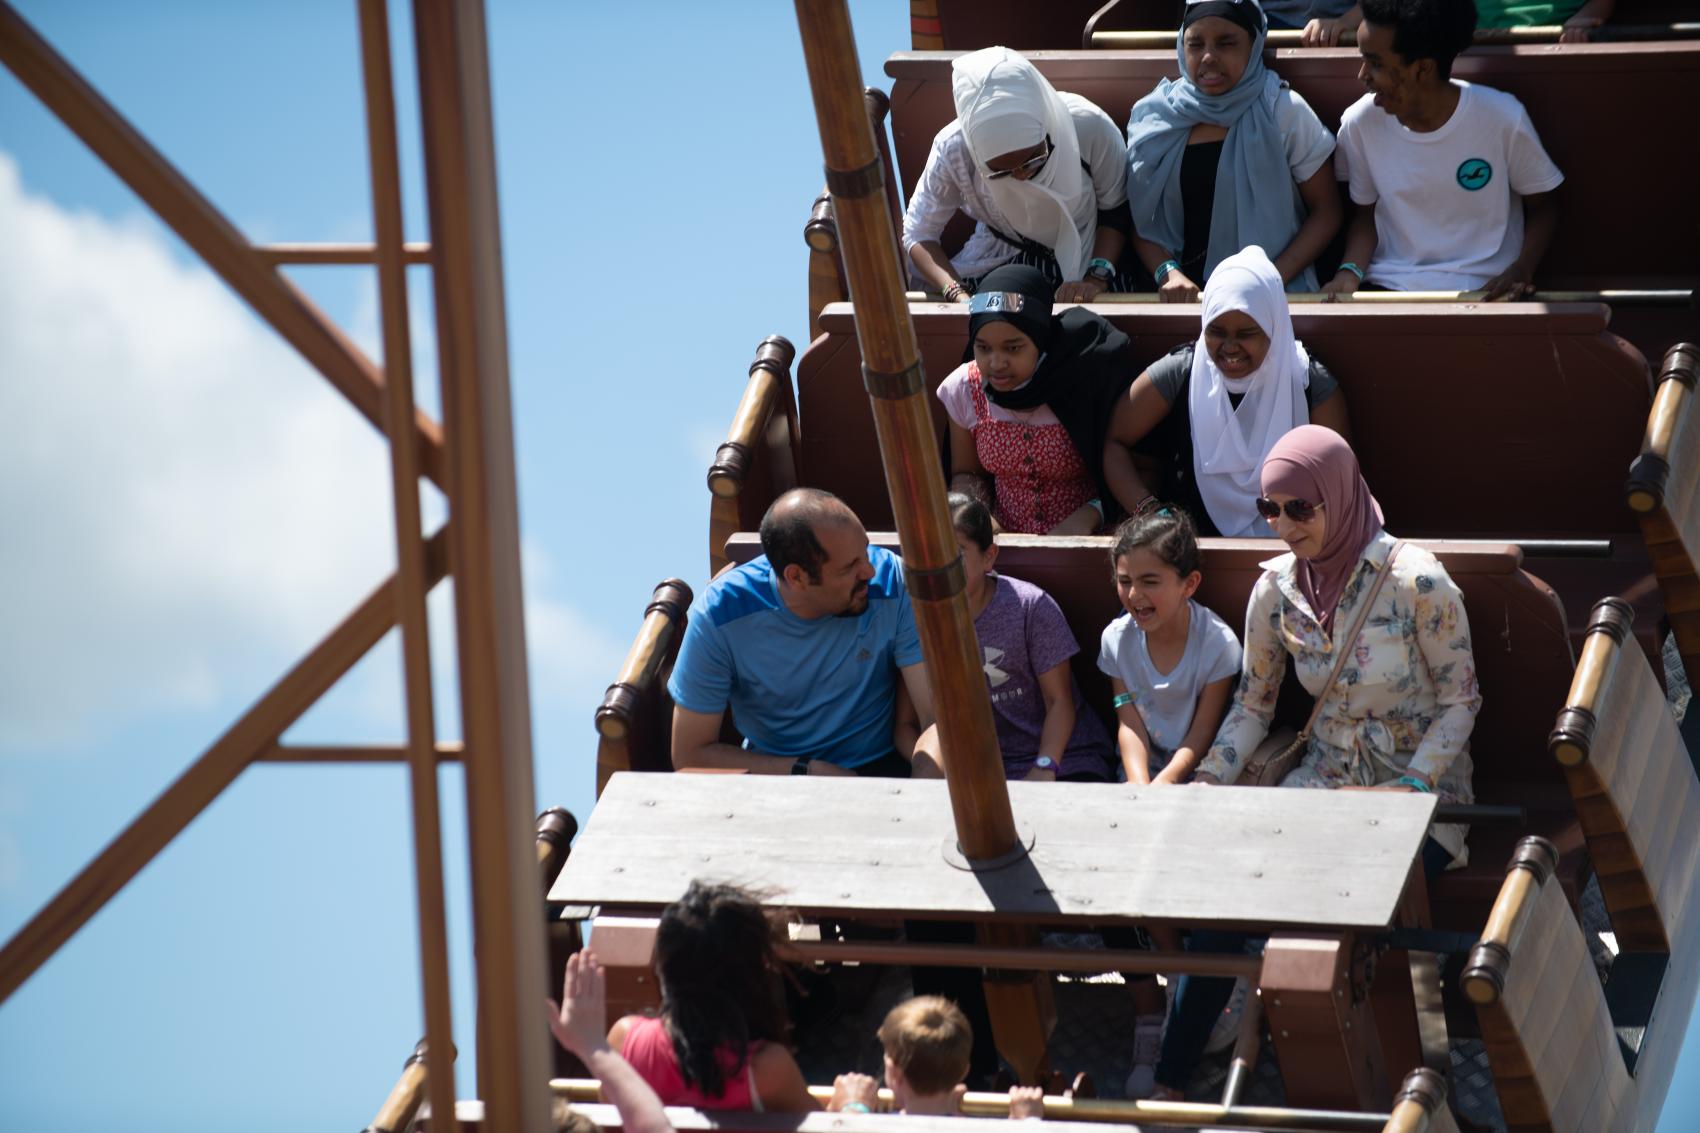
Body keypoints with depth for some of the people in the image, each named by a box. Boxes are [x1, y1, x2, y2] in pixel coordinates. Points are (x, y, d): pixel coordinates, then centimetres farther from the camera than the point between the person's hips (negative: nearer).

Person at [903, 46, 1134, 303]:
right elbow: (919, 235, -16)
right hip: (1002, 255, 2)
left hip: (1086, 255, -2)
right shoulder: (953, 149, -29)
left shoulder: (1090, 129, -31)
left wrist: (1097, 279, -27)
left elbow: (1116, 211, -12)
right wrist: (958, 295, -33)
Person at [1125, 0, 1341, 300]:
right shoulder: (1153, 118, 6)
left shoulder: (1285, 113, -1)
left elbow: (1326, 212, 3)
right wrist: (1168, 273, -9)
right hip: (1187, 294, 3)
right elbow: (1142, 220, 10)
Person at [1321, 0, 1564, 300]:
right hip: (1389, 286, 2)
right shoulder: (1360, 123, -4)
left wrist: (1522, 269, -14)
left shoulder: (1502, 119, -11)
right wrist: (1350, 272, -8)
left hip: (1485, 289, -2)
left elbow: (1542, 207, 3)